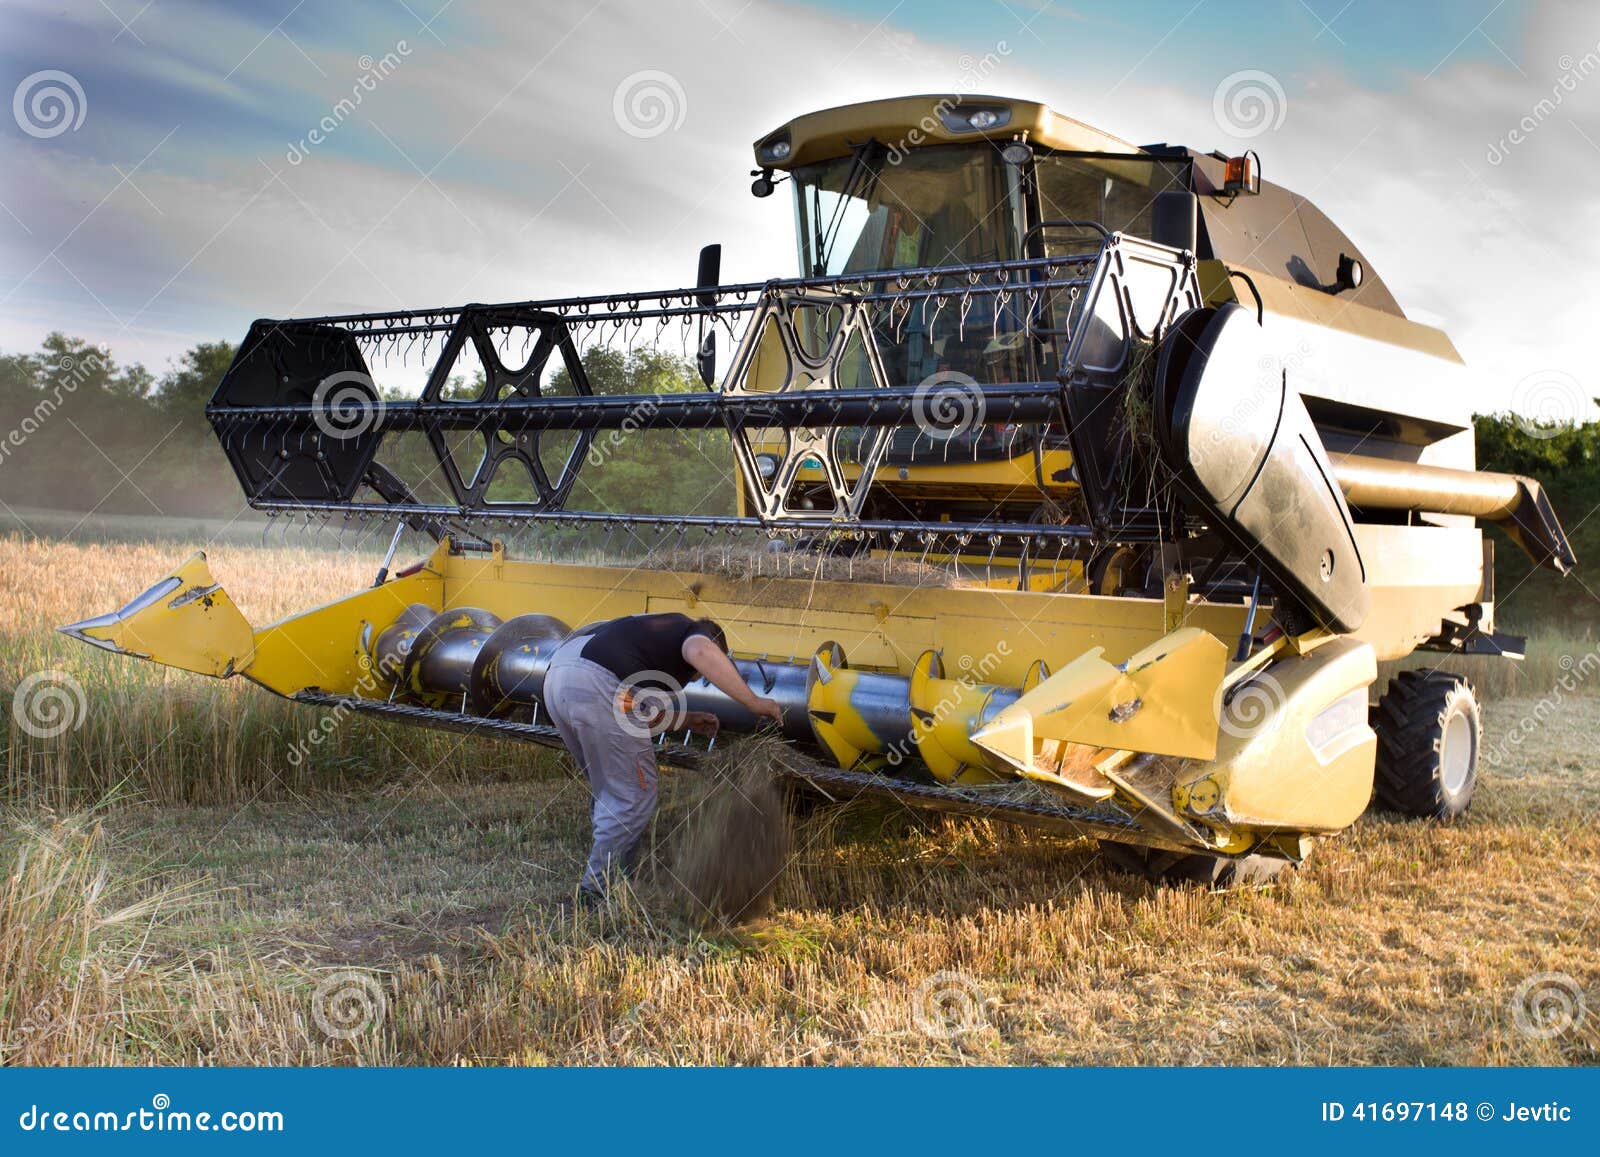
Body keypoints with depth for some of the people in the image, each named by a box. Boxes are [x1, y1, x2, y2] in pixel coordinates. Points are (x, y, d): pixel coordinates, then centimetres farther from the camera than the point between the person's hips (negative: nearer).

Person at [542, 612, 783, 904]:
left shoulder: (653, 630, 38)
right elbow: (701, 652, -13)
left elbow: (634, 713, 41)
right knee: (635, 797, 4)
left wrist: (686, 720, 43)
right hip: (596, 684, -9)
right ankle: (596, 891, 7)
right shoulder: (697, 632, 15)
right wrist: (754, 703, -8)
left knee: (607, 791, 24)